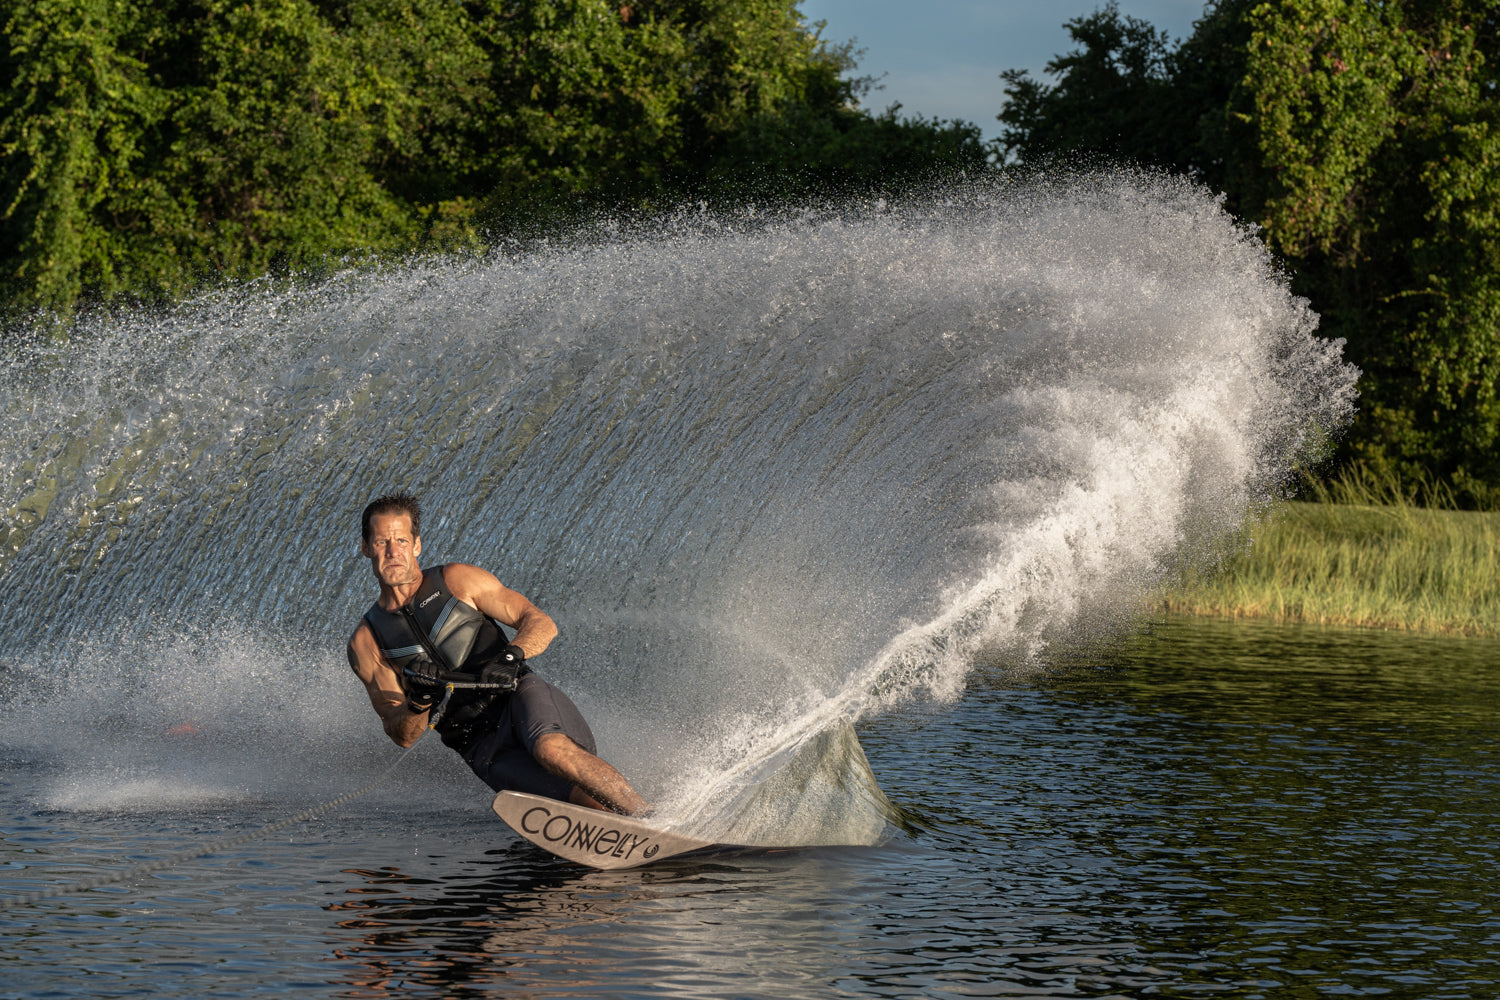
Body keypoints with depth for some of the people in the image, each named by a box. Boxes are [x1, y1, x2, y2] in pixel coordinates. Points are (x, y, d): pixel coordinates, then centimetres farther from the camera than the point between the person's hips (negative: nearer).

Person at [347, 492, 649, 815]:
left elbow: (542, 624, 1)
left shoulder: (456, 580, 5)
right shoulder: (365, 645, 9)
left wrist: (510, 656, -20)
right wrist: (418, 706, -17)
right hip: (484, 749, 1)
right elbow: (401, 734, 6)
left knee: (548, 747, -37)